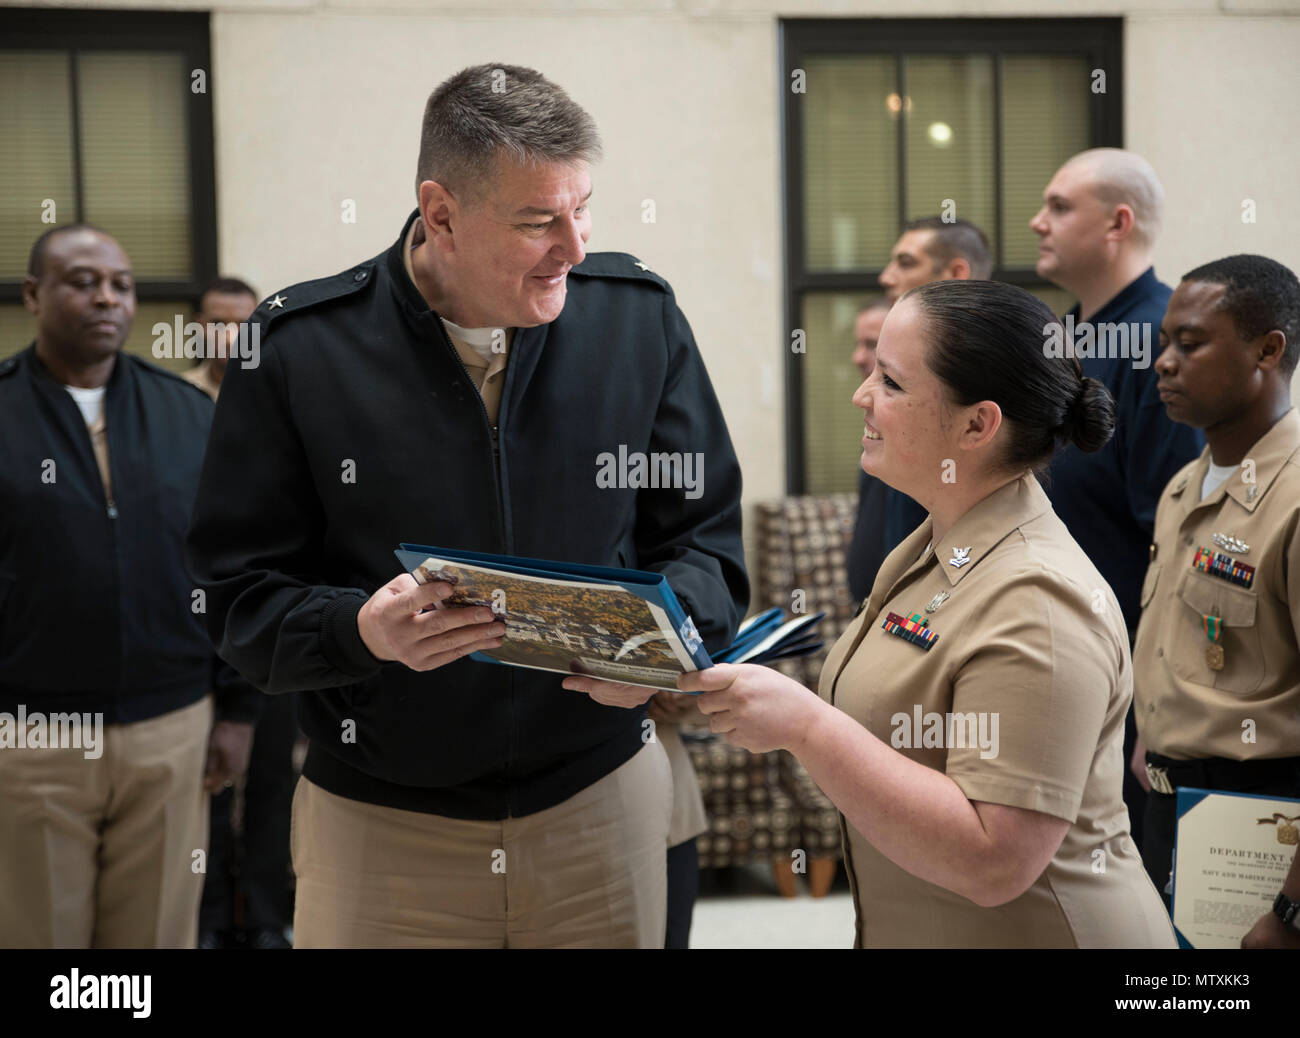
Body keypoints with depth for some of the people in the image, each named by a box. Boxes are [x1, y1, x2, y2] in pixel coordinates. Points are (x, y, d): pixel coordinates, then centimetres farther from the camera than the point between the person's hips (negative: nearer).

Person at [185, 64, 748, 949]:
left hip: (603, 799, 2)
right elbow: (238, 593, -6)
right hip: (378, 826, -2)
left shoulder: (638, 314, -4)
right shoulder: (298, 347, -10)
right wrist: (362, 631, -26)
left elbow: (706, 540, 3)